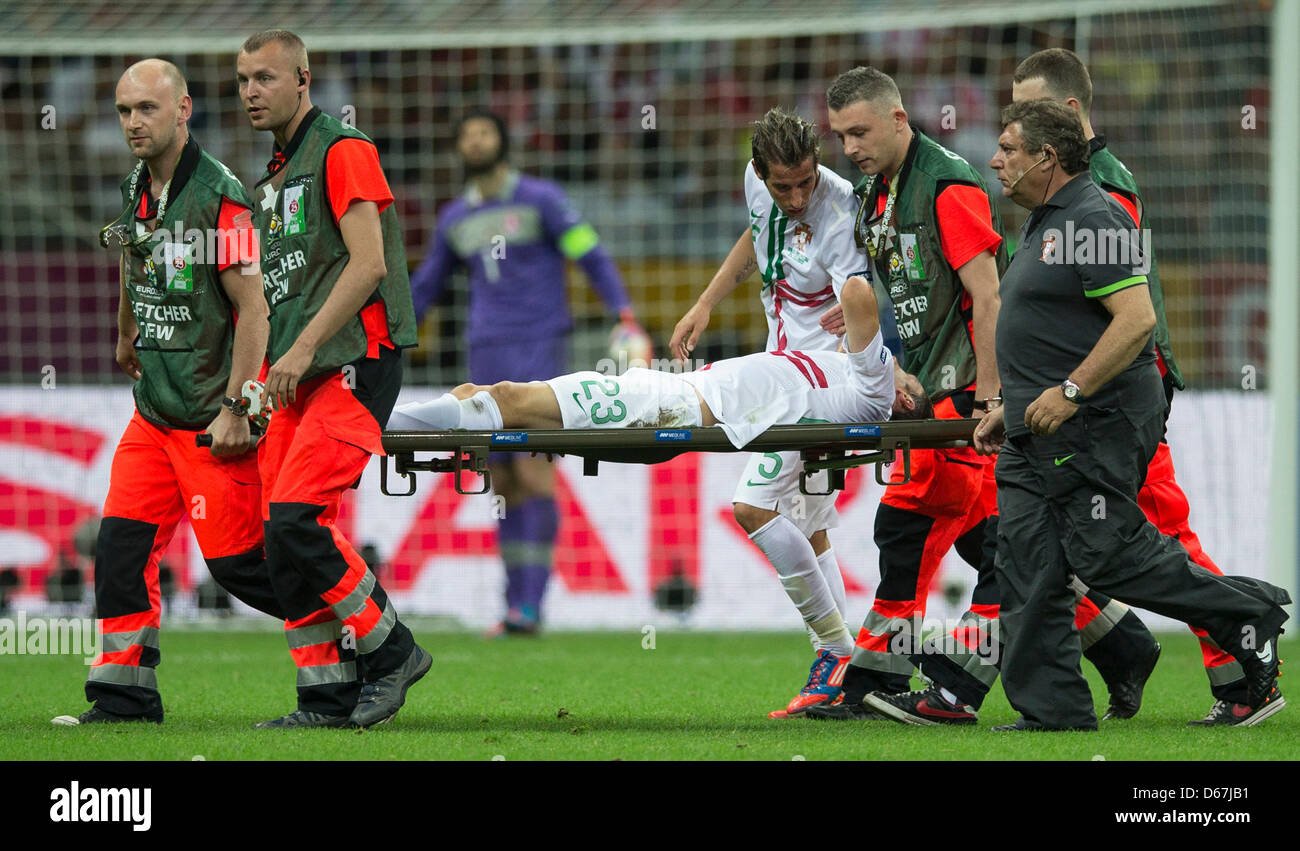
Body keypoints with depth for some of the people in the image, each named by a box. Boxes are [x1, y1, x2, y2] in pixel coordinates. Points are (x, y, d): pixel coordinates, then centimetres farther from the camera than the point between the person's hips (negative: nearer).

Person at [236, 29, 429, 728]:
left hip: (352, 363, -9)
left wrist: (303, 348, -18)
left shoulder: (342, 151, -6)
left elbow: (367, 264, -15)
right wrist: (256, 383, 17)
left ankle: (389, 650, -5)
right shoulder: (273, 176, 21)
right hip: (297, 379, 9)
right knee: (285, 537, 1)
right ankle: (330, 691, 5)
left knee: (295, 521, -18)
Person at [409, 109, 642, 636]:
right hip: (487, 356, 5)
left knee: (533, 473, -15)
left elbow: (592, 257, -5)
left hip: (539, 350, -5)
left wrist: (626, 316, -17)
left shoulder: (541, 199, -2)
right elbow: (424, 287, 24)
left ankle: (531, 606, -17)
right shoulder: (455, 220, 14)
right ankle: (515, 606, 9)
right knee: (504, 484, 4)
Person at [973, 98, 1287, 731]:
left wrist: (1069, 393, -24)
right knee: (1027, 571, 3)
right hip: (1035, 439, 10)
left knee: (1107, 557, -11)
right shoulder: (1043, 224, 19)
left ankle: (1250, 615, 5)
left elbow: (1137, 320, -23)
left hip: (1097, 425, -10)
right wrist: (1012, 406, 22)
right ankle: (1051, 714, 5)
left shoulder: (1094, 220, -14)